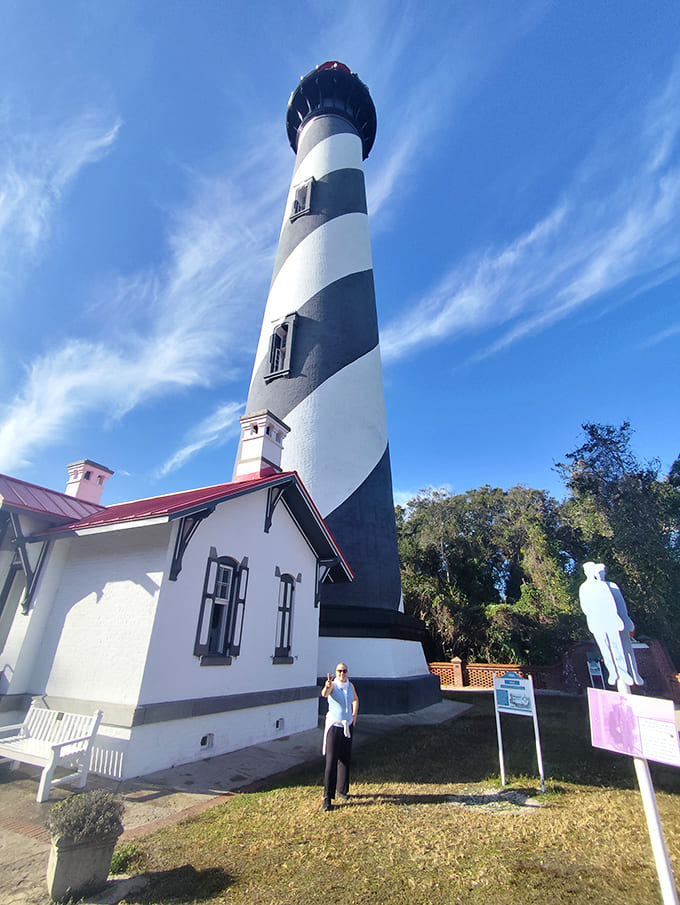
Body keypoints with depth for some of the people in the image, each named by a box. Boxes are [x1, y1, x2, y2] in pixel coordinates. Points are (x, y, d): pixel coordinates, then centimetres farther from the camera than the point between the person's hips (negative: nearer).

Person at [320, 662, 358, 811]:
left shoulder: (350, 685, 0)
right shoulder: (333, 685, -16)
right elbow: (324, 694, -40)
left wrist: (354, 716, 11)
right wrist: (326, 687, -62)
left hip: (348, 726, 5)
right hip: (334, 726, -5)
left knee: (345, 760, 14)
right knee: (331, 761, -7)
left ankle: (342, 790, 32)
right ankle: (327, 797, 2)